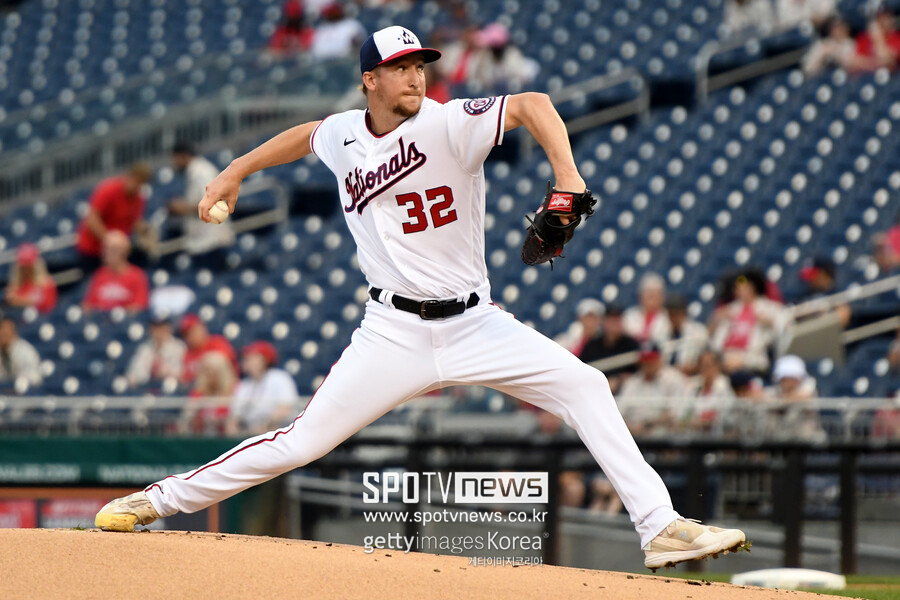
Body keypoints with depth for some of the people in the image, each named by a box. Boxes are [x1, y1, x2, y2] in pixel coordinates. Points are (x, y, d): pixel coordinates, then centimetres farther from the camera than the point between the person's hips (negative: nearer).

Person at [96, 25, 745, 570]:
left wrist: (567, 177, -41)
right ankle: (158, 500, 8)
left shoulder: (447, 124, -11)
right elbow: (305, 135, 27)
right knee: (300, 442, -6)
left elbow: (532, 104, -27)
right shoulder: (344, 137, 2)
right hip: (394, 333, 1)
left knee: (582, 385, -19)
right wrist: (236, 171, 30)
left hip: (474, 324, -1)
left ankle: (660, 526, -18)